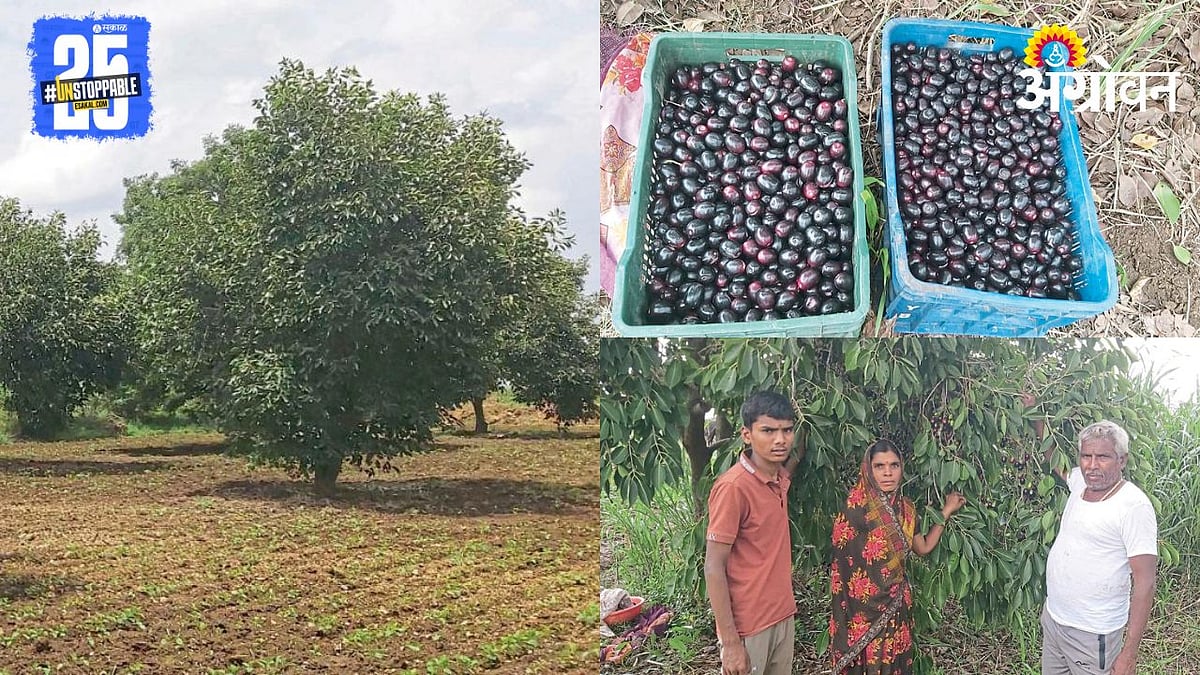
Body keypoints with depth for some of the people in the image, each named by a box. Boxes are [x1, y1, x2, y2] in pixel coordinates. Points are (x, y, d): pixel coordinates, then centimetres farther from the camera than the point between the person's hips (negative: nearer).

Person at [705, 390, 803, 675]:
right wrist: (730, 643, -21)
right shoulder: (733, 487, -19)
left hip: (783, 617, 8)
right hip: (748, 627, -8)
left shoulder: (779, 478, 4)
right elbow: (714, 568, -19)